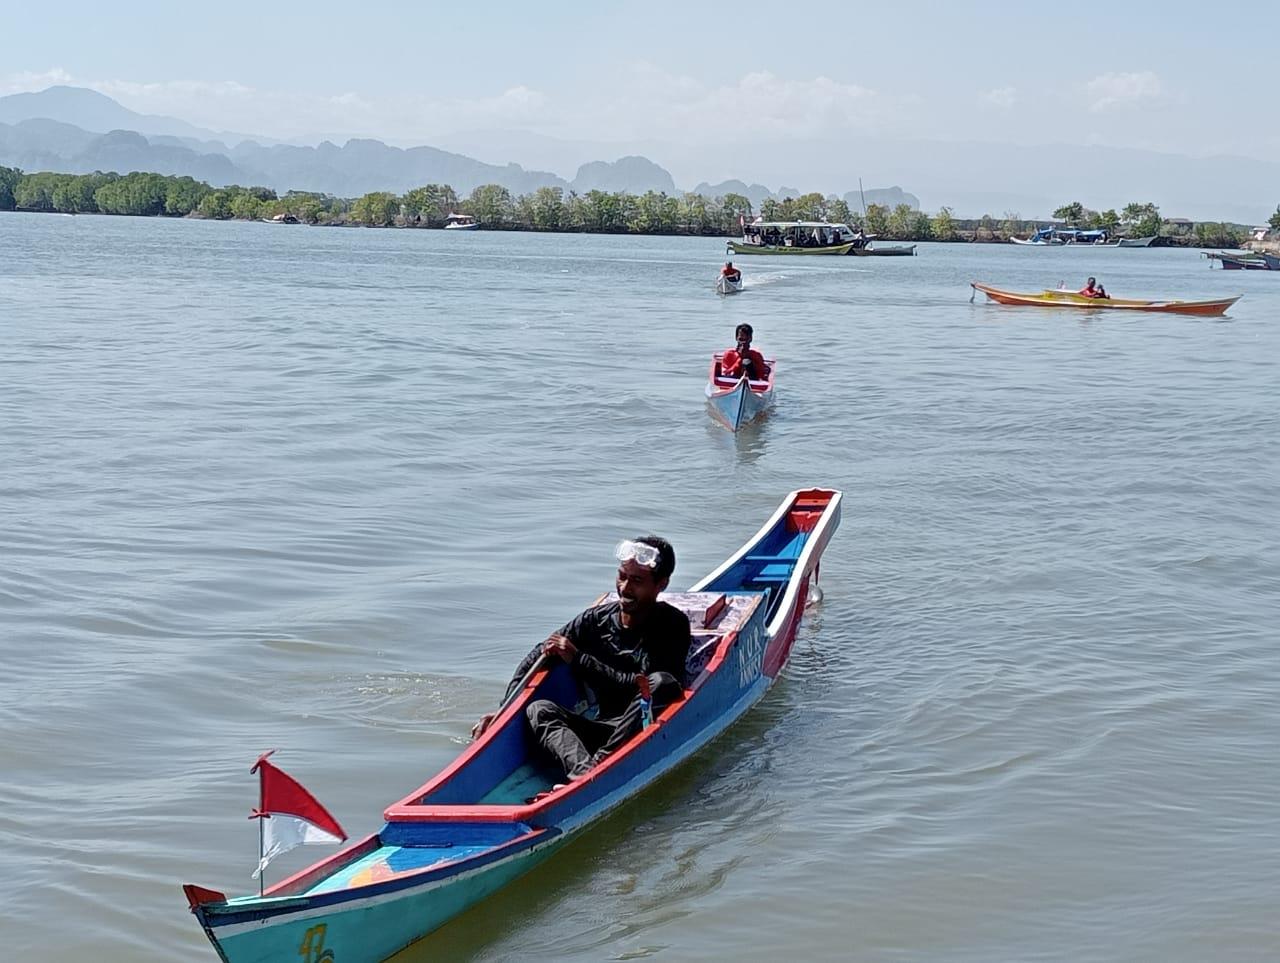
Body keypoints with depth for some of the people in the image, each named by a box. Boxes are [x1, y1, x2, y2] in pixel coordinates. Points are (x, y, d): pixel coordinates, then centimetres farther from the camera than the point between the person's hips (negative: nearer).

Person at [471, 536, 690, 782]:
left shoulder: (673, 625, -3)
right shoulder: (597, 619, 8)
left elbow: (642, 687, -14)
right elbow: (538, 657, 9)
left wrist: (579, 660, -10)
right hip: (600, 731, 4)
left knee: (662, 682, -32)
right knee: (538, 709, -20)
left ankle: (595, 766, -44)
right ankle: (583, 771, -49)